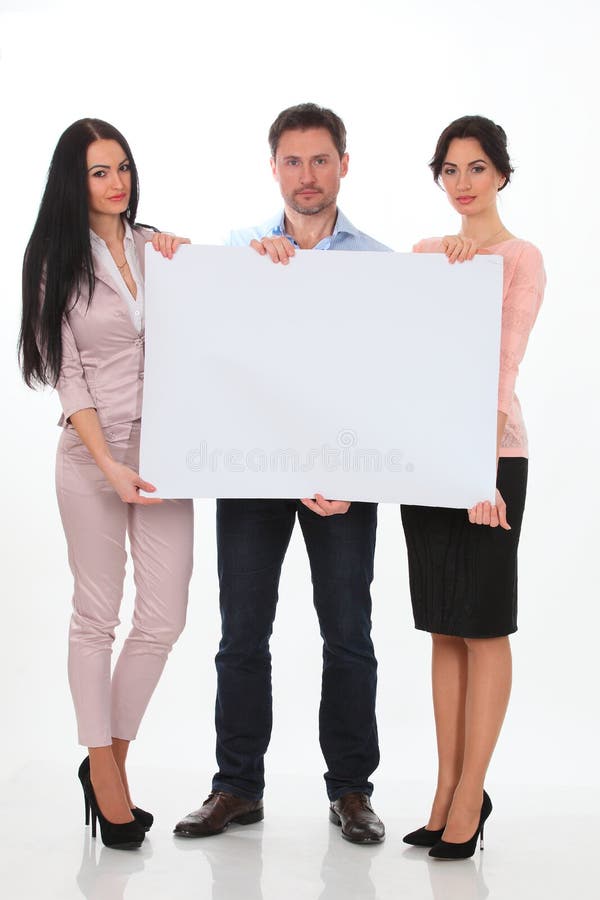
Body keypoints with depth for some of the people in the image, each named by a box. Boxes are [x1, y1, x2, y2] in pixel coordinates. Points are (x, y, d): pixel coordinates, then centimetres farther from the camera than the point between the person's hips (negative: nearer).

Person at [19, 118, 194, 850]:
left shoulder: (160, 247, 9)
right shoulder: (58, 262, 0)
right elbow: (67, 373, -5)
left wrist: (182, 267, -1)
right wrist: (110, 466, -14)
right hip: (91, 453, -3)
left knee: (164, 618, 1)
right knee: (97, 616, 5)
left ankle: (110, 757, 19)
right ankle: (105, 774, 18)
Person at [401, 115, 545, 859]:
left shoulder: (521, 259, -3)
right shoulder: (424, 253, 14)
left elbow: (503, 366, -15)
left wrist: (485, 468, -22)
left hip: (491, 453, -6)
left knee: (483, 626, -1)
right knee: (443, 628, 9)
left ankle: (469, 798, 6)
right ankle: (448, 790, 17)